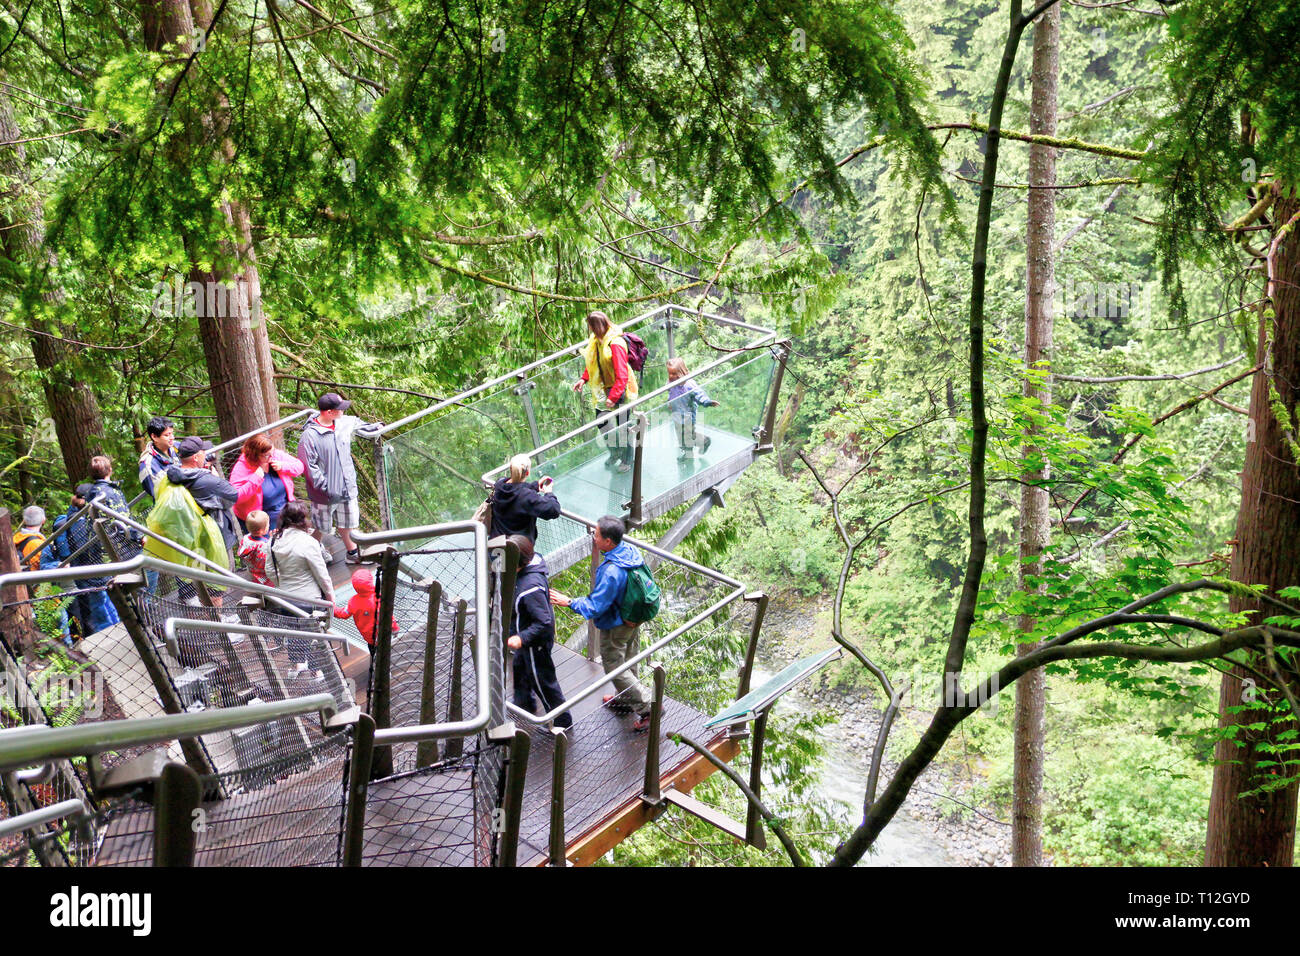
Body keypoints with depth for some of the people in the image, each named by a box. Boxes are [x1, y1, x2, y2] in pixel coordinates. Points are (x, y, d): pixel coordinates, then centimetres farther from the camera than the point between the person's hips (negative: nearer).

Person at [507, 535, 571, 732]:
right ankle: (523, 703, 56)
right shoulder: (532, 561, -12)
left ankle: (562, 720, 30)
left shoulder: (531, 588, -40)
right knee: (520, 668, 31)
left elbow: (544, 622, -34)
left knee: (542, 680, 10)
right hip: (525, 636, 10)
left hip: (536, 642, -10)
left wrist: (522, 638, -33)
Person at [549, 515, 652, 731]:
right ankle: (624, 698, 46)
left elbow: (596, 606, -30)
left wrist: (569, 602, -20)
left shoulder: (611, 572, -37)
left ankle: (647, 707, 10)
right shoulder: (631, 551, -10)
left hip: (615, 628, -9)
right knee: (629, 662, 26)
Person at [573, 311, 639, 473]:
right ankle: (614, 453, 37)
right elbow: (593, 363, 17)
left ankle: (627, 461, 25)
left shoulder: (615, 344, -28)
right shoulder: (597, 340, 0)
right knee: (602, 422, 16)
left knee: (622, 426, 6)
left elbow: (622, 375, -28)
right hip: (605, 389, 8)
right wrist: (584, 379, 3)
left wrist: (613, 397, -30)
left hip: (620, 390, -8)